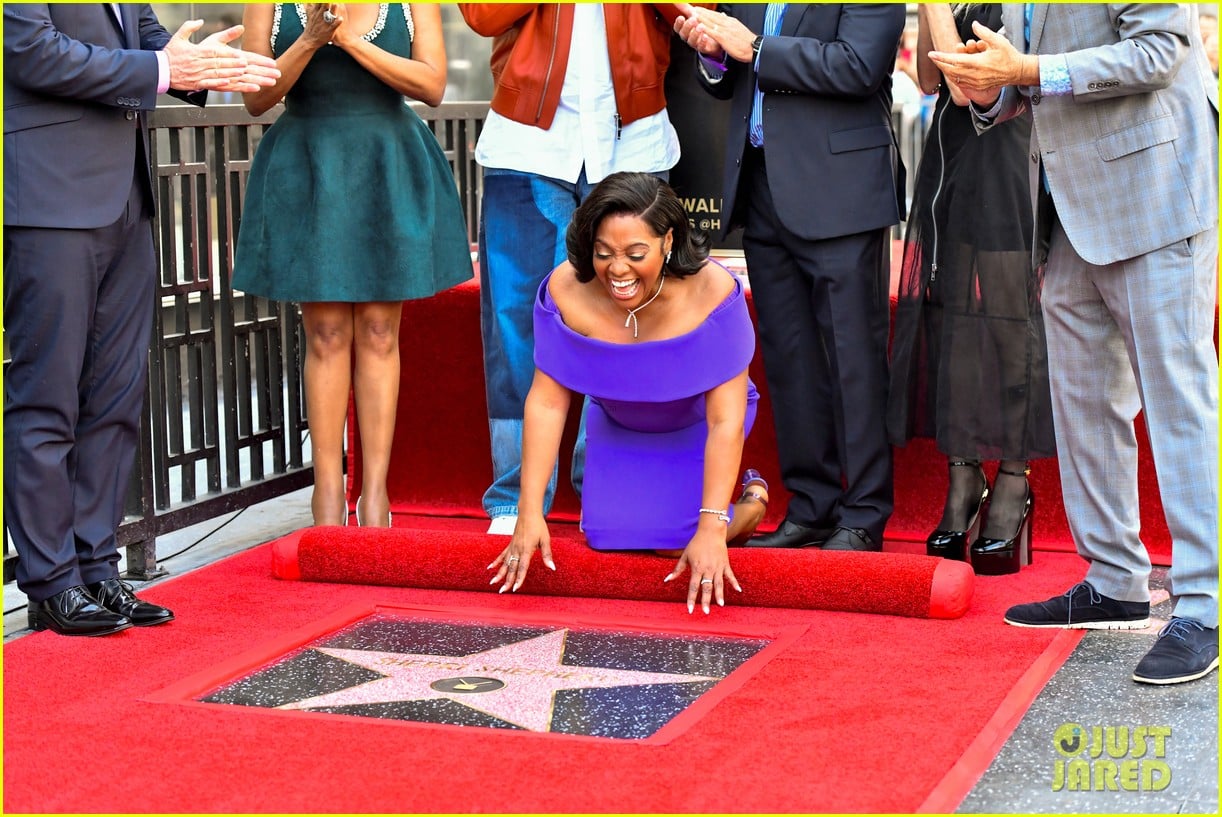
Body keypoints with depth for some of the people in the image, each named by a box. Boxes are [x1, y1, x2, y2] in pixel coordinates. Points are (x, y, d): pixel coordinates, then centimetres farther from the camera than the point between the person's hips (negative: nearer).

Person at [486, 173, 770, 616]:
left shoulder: (712, 292, -36)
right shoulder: (566, 291, -29)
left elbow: (725, 420, -33)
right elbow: (547, 401, -22)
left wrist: (711, 529, -38)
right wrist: (529, 513, -24)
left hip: (695, 427, -3)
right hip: (618, 426, 3)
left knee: (677, 541, -19)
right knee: (608, 537, -11)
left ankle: (754, 497, 14)